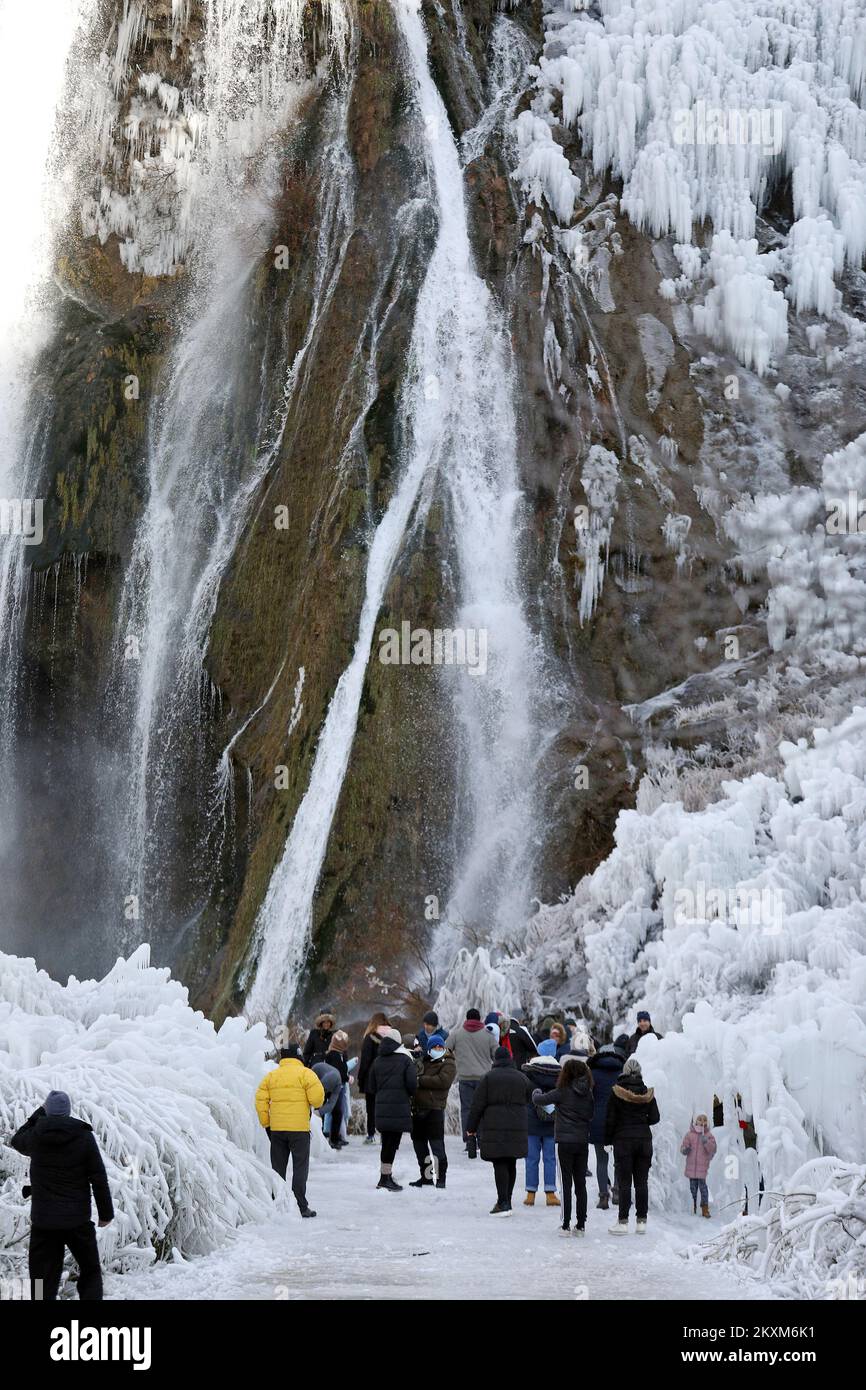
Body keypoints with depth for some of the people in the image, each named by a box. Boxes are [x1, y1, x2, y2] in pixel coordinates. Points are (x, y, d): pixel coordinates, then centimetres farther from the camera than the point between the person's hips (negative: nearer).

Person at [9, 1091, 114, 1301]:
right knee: (90, 1272, 14)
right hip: (78, 1219, -1)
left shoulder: (35, 1136, -3)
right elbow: (99, 1178, -5)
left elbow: (16, 1141, 22)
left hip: (43, 1221, 1)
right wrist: (106, 1212, 3)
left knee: (43, 1279, 4)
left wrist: (38, 1114, 25)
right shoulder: (84, 1136, -7)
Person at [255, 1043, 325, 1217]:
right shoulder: (305, 1074, -3)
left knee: (278, 1167, 12)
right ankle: (301, 1206, -4)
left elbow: (261, 1101, 4)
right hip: (299, 1128, -4)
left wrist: (265, 1124, 10)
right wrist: (316, 1105, 10)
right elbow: (317, 1097, -13)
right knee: (300, 1167, 1)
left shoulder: (270, 1076, 9)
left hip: (276, 1129, 4)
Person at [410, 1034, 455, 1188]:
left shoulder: (448, 1064, -2)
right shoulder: (420, 1061, 15)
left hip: (434, 1108, -6)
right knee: (419, 1142, 13)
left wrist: (420, 1080, -16)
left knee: (436, 1144, -9)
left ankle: (441, 1177, -1)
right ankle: (426, 1176, 25)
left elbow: (443, 1081, -19)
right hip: (417, 1109, 6)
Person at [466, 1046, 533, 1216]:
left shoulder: (488, 1077, -3)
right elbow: (529, 1100, 19)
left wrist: (471, 1127, 4)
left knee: (500, 1165, -6)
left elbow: (477, 1105, -3)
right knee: (511, 1164, 11)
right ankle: (506, 1202, 17)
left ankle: (503, 1203, -13)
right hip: (517, 1128, 4)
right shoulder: (521, 1078, 10)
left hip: (494, 1128, -4)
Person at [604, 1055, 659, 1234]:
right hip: (644, 1140, 3)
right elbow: (655, 1117, 4)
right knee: (641, 1182, 7)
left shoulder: (617, 1093, -7)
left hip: (623, 1140, -3)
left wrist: (608, 1139, 5)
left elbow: (610, 1119, -5)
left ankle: (623, 1222, -4)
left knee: (624, 1182, -1)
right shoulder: (647, 1093, 1)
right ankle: (642, 1221, 8)